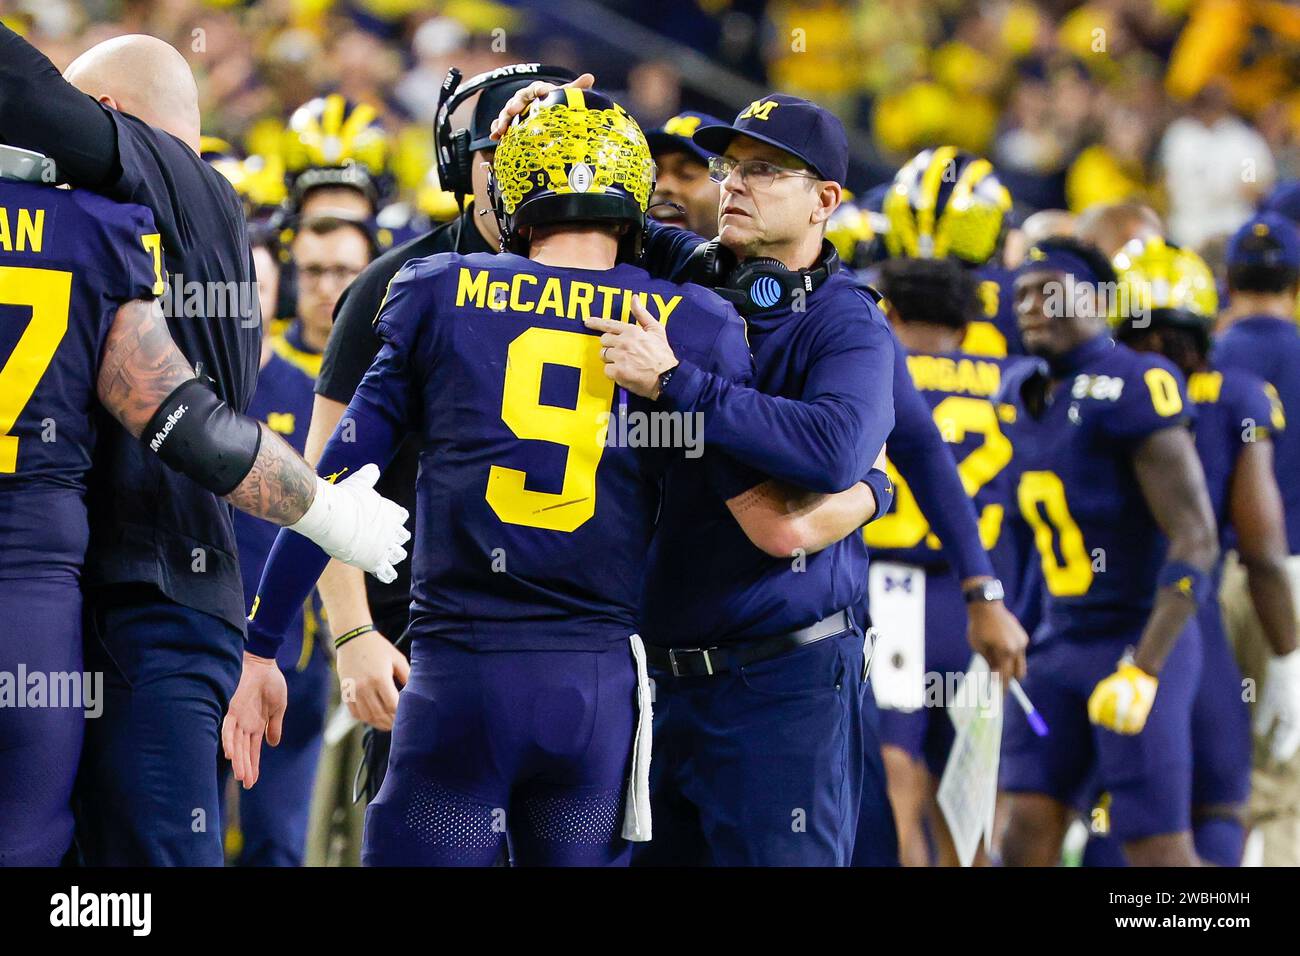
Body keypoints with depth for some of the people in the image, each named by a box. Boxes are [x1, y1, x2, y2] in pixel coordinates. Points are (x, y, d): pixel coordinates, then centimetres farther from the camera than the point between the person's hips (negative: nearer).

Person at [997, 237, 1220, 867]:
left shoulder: (1133, 390, -15)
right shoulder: (1022, 397, 11)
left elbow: (1196, 541, -18)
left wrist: (1143, 670, -23)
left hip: (1140, 647, -8)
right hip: (1061, 644, 8)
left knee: (1158, 851, -4)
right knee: (1024, 841, -2)